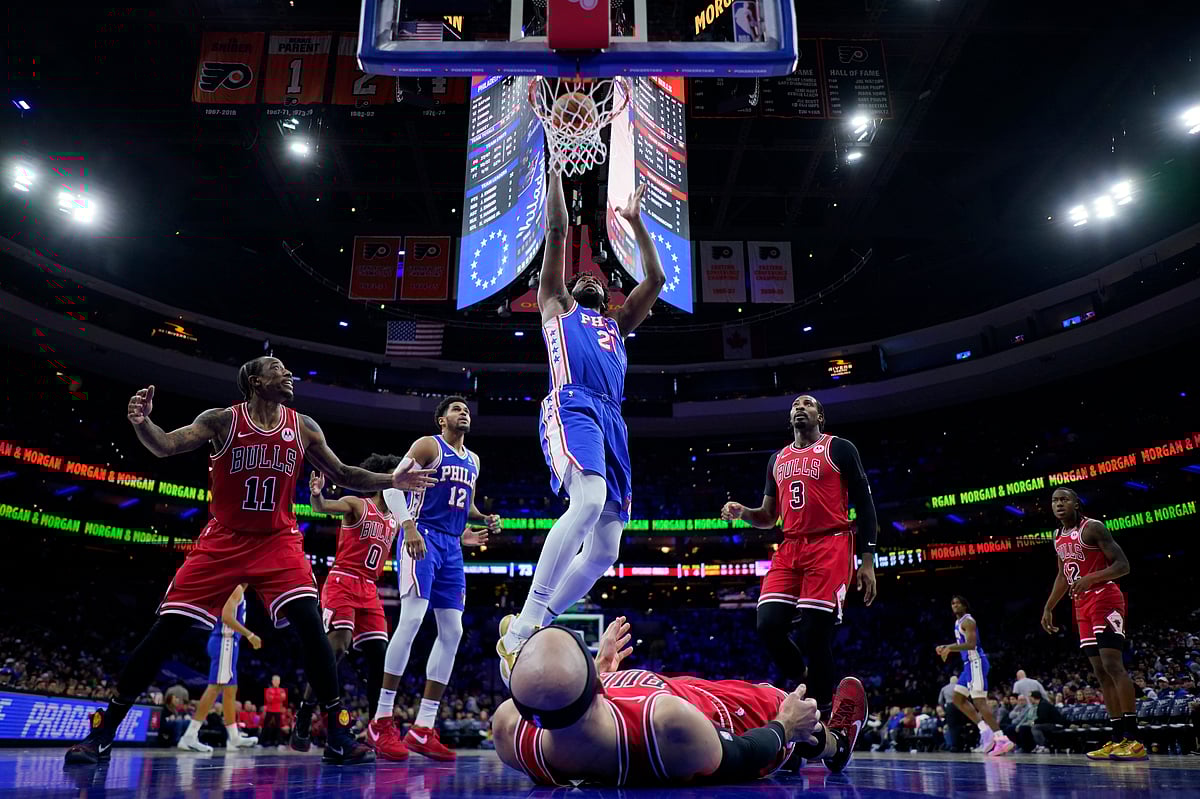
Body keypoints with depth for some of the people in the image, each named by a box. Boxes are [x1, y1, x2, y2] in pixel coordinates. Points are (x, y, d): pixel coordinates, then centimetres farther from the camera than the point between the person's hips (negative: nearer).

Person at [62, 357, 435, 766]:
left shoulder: (304, 427, 0)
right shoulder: (221, 420, -7)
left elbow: (343, 475, 8)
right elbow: (164, 446, -18)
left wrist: (392, 480, -2)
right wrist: (141, 421, -40)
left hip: (278, 541, 1)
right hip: (223, 541, -1)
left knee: (310, 623, -18)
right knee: (165, 629, -3)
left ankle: (339, 735, -10)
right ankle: (103, 731, 16)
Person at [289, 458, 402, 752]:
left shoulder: (395, 521, 18)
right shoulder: (356, 504, -2)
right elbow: (322, 507, -19)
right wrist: (316, 494, -46)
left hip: (369, 590, 7)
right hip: (343, 582, -7)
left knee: (379, 654, 1)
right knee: (337, 647, -20)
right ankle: (302, 723, -10)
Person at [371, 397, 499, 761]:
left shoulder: (473, 460, 20)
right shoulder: (428, 445, -1)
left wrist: (484, 519, 10)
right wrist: (409, 526, -24)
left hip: (452, 547, 8)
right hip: (422, 538, -8)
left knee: (452, 631, 1)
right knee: (412, 618, -20)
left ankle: (423, 729, 5)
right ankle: (381, 720, -11)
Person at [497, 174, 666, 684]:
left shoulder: (617, 324, 37)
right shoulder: (557, 305, 26)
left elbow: (656, 279, 35)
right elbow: (556, 232, 21)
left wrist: (636, 223, 39)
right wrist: (556, 172, 23)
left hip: (612, 421, 6)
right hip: (571, 407, -6)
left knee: (605, 550, -4)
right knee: (590, 499, -33)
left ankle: (527, 628, 7)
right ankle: (520, 632, -31)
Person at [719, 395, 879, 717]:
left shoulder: (839, 449, 4)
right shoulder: (777, 460, 20)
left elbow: (865, 506, 2)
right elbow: (768, 518, 22)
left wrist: (867, 560, -7)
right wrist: (742, 512, -1)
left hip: (830, 547, -5)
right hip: (789, 549, 5)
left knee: (815, 633, -12)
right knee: (768, 624, -10)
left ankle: (822, 711, 4)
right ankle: (805, 685, 16)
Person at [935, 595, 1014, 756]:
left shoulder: (967, 621, -11)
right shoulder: (958, 622, 19)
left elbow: (971, 644, -23)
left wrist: (949, 648, -25)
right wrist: (946, 647, 17)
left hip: (975, 662, -10)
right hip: (969, 663, 10)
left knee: (979, 702, -15)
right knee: (957, 698, 10)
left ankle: (1002, 740, -17)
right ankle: (985, 730, 6)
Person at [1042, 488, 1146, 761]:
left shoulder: (1093, 528, -9)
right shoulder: (1059, 538, 15)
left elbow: (1123, 565, -13)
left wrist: (1090, 578, -27)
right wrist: (1049, 608, 22)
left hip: (1105, 599, -8)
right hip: (1082, 606, 8)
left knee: (1112, 664, -16)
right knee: (1100, 671, 5)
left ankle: (1133, 740, -17)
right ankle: (1117, 739, 7)